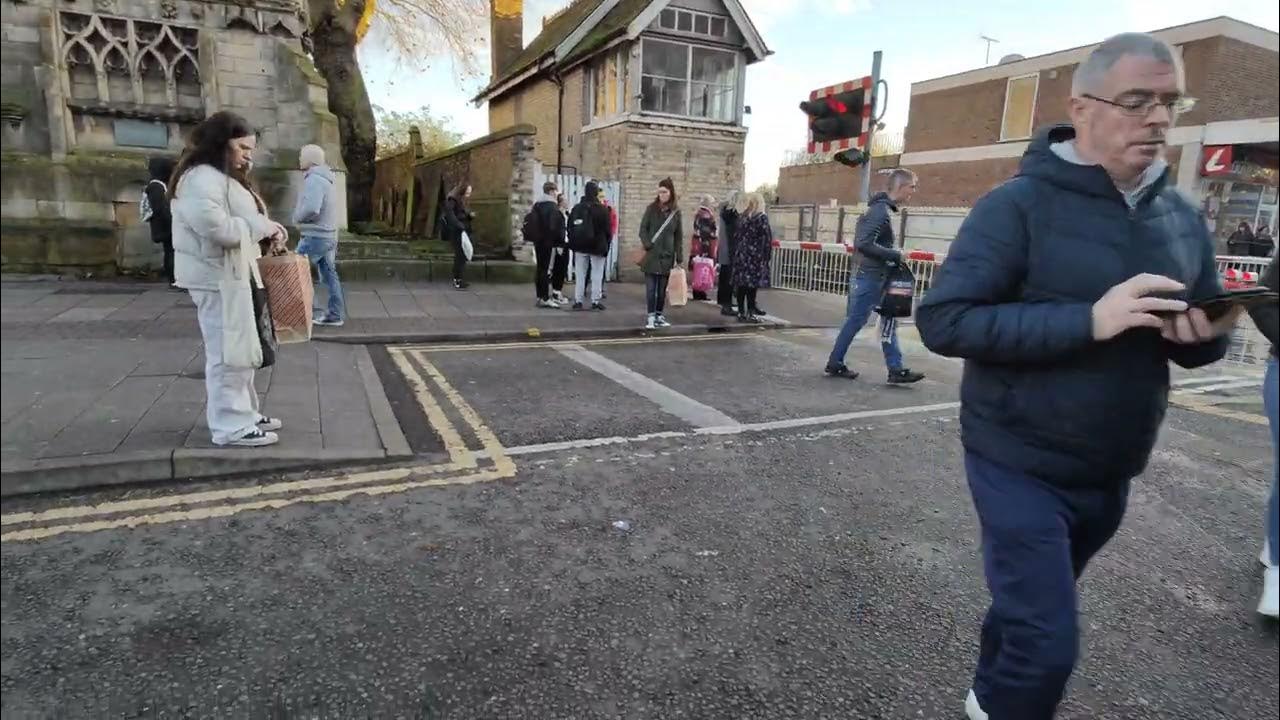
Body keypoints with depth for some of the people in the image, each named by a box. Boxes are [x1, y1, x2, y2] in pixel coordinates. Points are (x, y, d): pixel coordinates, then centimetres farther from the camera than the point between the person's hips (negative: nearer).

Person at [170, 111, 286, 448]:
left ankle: (244, 414, 26)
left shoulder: (223, 177, 19)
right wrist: (261, 227, -18)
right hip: (217, 278, -11)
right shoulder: (202, 178, -16)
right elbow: (215, 227, -29)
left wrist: (265, 231, 3)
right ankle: (231, 427, 1)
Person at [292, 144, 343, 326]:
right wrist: (301, 217, 9)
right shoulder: (324, 178, 14)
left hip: (315, 236, -9)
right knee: (330, 275, 10)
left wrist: (296, 217, -11)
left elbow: (311, 209, -30)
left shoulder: (314, 179, -17)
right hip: (329, 235, 9)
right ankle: (335, 315, 13)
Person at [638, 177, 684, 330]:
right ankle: (650, 317, -1)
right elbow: (643, 229, 0)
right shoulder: (652, 208, 0)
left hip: (667, 256, 2)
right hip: (652, 255, -2)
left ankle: (659, 315, 17)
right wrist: (648, 245, -15)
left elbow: (679, 236, 7)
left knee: (662, 288, 7)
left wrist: (679, 257, 3)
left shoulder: (676, 211, 5)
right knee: (651, 288, -4)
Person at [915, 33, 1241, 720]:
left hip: (1109, 475, 7)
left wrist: (1203, 336, -13)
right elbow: (942, 321, -24)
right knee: (1047, 642, -6)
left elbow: (1199, 339, 11)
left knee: (1031, 609, 25)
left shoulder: (1183, 218, 4)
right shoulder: (1018, 205, -16)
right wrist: (1090, 319, -30)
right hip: (1021, 465, -6)